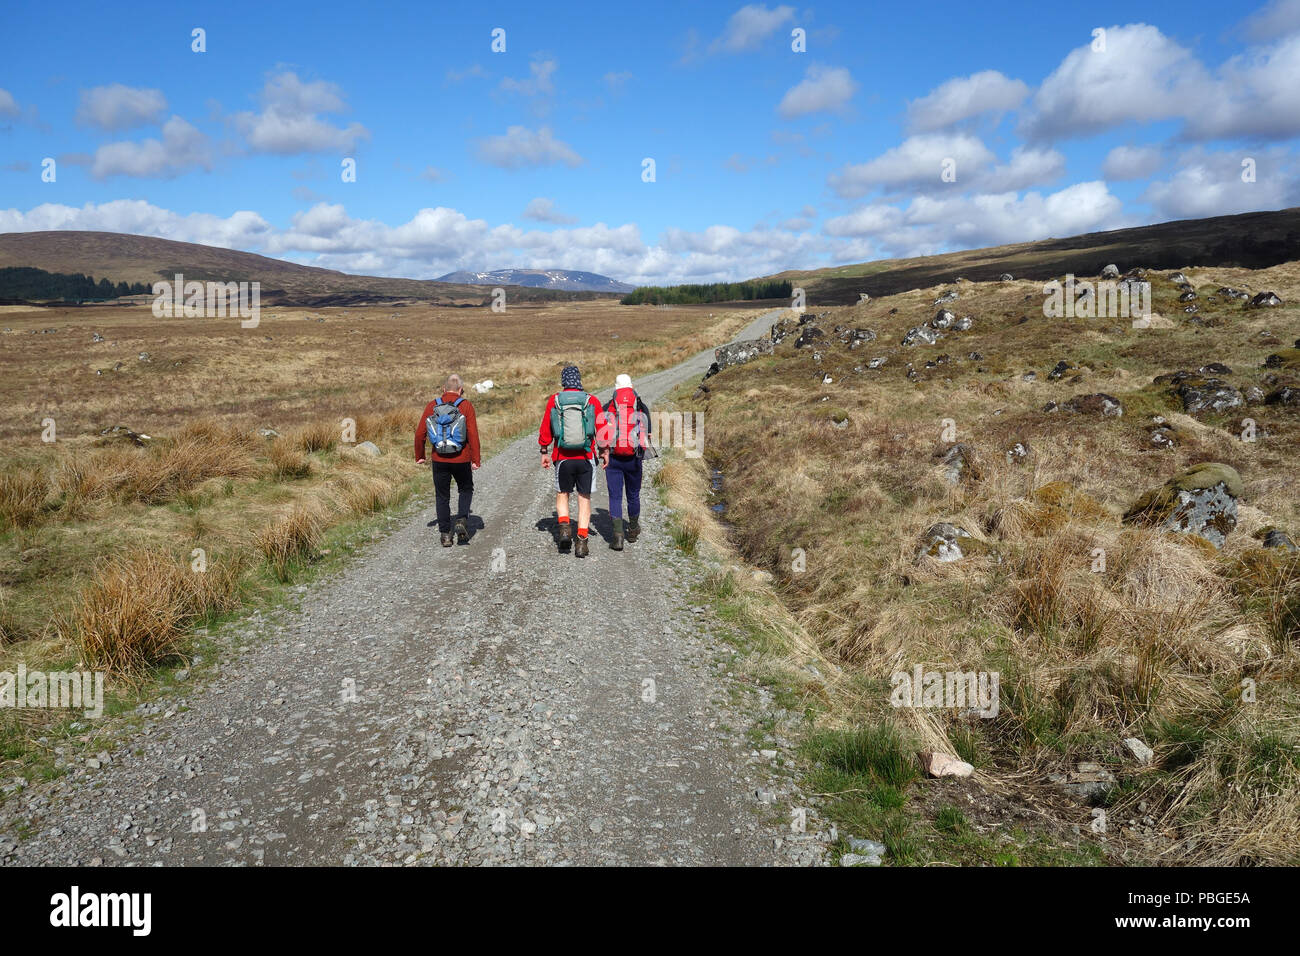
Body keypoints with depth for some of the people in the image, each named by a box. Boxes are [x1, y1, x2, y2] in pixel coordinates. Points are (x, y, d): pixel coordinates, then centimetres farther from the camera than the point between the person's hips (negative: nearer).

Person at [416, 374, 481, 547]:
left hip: (439, 460, 1)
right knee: (466, 490, 21)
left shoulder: (432, 406, 2)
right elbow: (473, 434, -11)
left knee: (442, 496, 13)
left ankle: (445, 534, 11)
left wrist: (420, 456, 13)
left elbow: (420, 433, 1)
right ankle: (462, 520, -1)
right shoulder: (466, 406, -5)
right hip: (461, 460, -1)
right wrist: (476, 460, -6)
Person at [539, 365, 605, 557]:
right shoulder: (592, 401, 0)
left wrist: (544, 452, 14)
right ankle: (581, 541, 2)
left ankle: (564, 526, -4)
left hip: (562, 457, 0)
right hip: (586, 457, 0)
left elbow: (545, 429, 5)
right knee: (584, 498, 7)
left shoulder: (554, 401, 1)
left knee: (562, 494, 19)